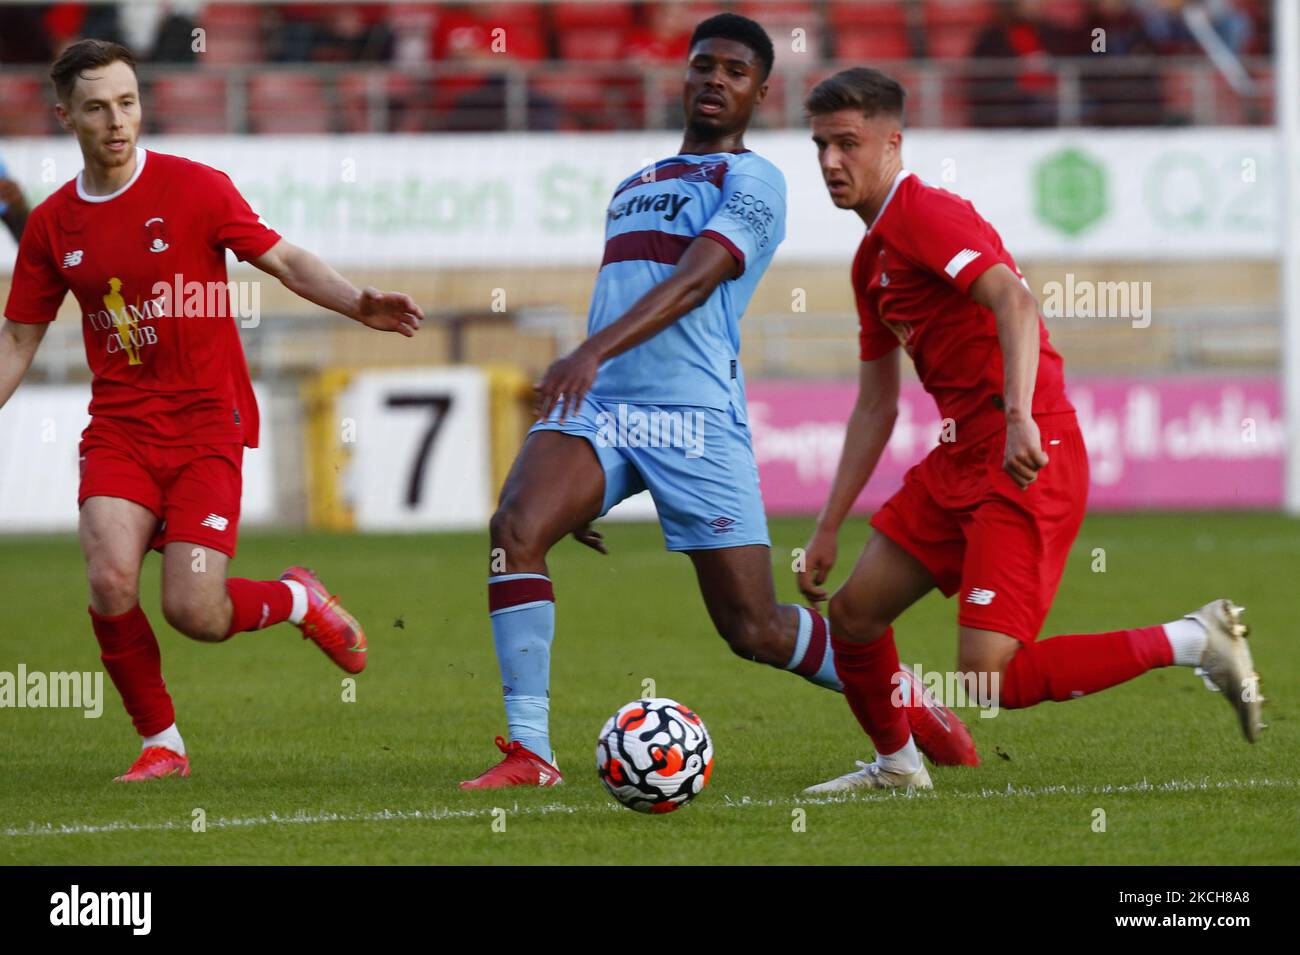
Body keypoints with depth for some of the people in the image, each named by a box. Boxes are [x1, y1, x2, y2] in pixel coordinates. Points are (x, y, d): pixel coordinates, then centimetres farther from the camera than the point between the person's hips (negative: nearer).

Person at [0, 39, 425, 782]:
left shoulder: (195, 189, -5)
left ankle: (299, 601, 21)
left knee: (194, 612, -14)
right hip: (119, 432, 3)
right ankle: (161, 744, 2)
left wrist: (358, 304, -22)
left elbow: (285, 260, -4)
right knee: (111, 581, -20)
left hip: (206, 425, -3)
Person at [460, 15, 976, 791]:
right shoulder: (634, 187, 25)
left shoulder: (752, 180, 1)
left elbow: (696, 279, -15)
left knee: (753, 629, -2)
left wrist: (594, 351, -32)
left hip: (694, 416, -6)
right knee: (516, 529, -24)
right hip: (597, 407, 6)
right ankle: (530, 753, -22)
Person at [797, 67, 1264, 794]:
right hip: (961, 459, 10)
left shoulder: (925, 214, -11)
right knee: (854, 611, 12)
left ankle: (1194, 641, -8)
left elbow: (1014, 301, -28)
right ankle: (897, 765, 33)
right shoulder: (873, 257, 20)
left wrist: (1020, 418, -40)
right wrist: (829, 530, 22)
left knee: (987, 675, -18)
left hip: (1027, 462, -10)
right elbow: (876, 408, 25)